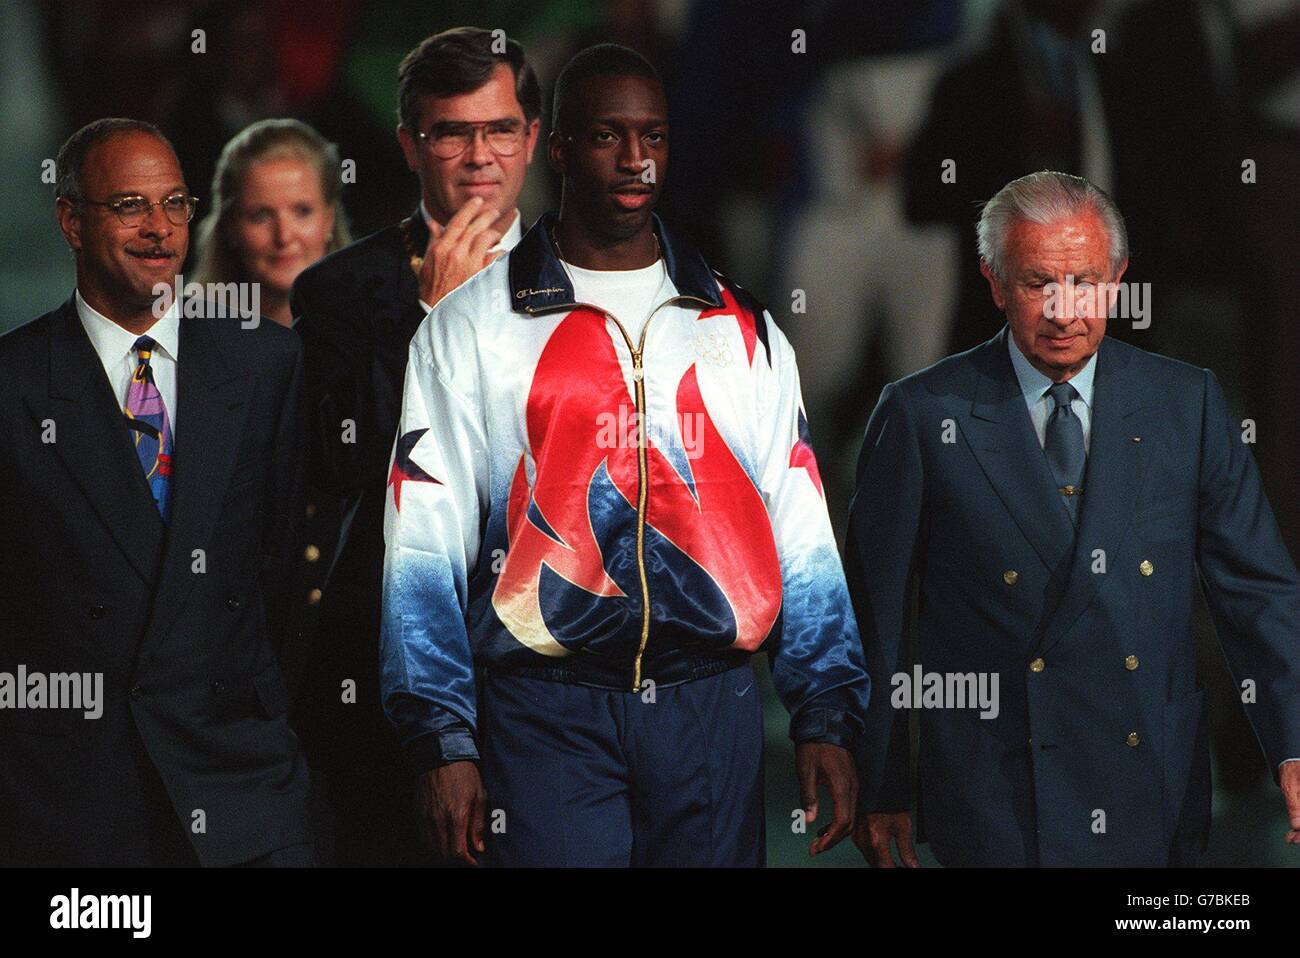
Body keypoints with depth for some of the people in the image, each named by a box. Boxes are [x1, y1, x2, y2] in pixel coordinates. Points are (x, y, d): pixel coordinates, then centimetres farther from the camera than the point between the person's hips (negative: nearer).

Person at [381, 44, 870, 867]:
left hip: (713, 707, 2)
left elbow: (800, 534, 11)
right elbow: (426, 546, 1)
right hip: (547, 709, -2)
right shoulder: (472, 327, 5)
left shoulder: (741, 329, 13)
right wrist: (444, 742, -7)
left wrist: (828, 720, 2)